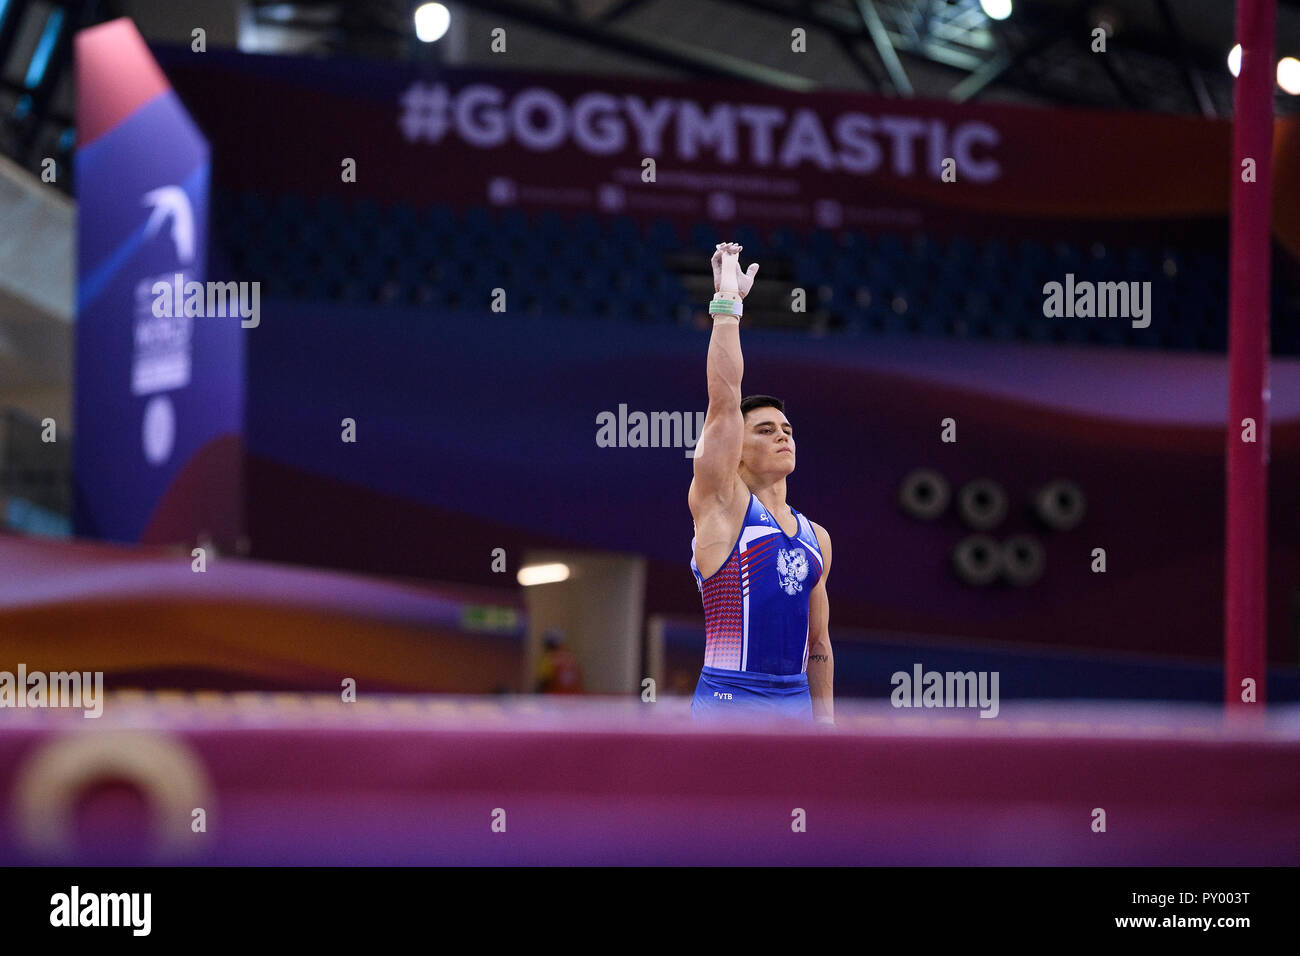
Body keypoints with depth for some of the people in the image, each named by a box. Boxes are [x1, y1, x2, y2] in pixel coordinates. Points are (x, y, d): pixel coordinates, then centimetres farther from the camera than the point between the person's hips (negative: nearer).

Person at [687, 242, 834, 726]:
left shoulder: (815, 537, 17)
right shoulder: (723, 503, 2)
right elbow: (725, 399, -7)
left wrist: (825, 721, 15)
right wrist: (727, 304, -7)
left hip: (795, 702, 6)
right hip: (730, 701, -6)